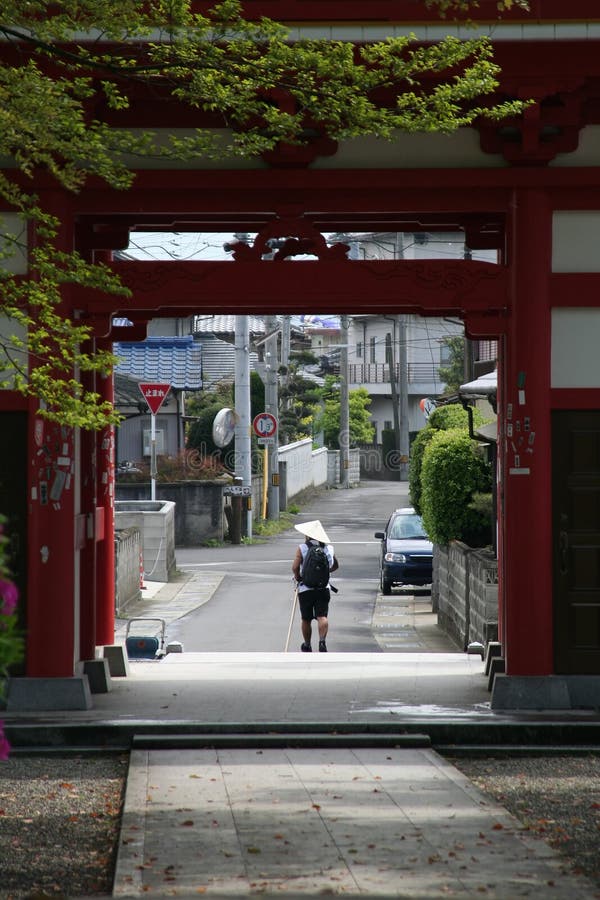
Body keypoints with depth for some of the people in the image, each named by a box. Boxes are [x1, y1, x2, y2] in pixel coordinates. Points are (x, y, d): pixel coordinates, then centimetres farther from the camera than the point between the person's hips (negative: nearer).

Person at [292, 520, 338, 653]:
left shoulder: (302, 548, -6)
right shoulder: (328, 548, 6)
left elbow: (295, 567, -16)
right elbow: (335, 566, 20)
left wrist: (298, 577, 1)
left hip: (305, 588, -2)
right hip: (323, 588, 2)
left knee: (306, 619, 12)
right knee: (322, 616, -6)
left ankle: (307, 645, 25)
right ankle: (322, 641, -28)